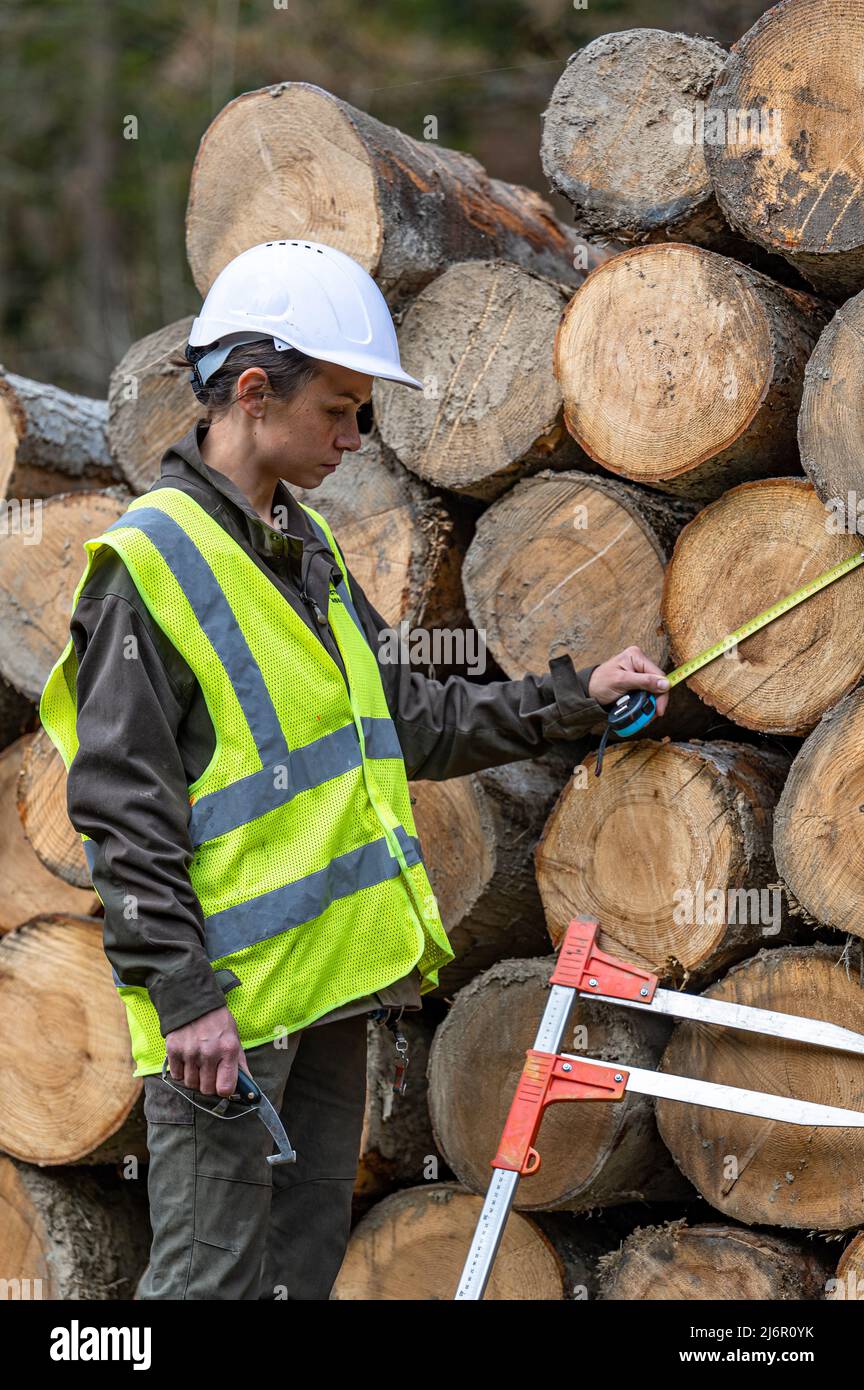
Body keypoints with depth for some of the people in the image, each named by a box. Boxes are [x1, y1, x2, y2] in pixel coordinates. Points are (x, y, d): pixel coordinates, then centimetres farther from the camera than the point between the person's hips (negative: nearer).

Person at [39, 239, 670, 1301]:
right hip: (228, 1003, -9)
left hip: (330, 981, 9)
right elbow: (123, 809, -17)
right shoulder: (150, 562, -13)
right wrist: (183, 997, -21)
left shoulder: (310, 551, 15)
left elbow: (407, 720, 24)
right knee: (212, 1277, -7)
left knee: (304, 1259, 13)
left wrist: (573, 697, 18)